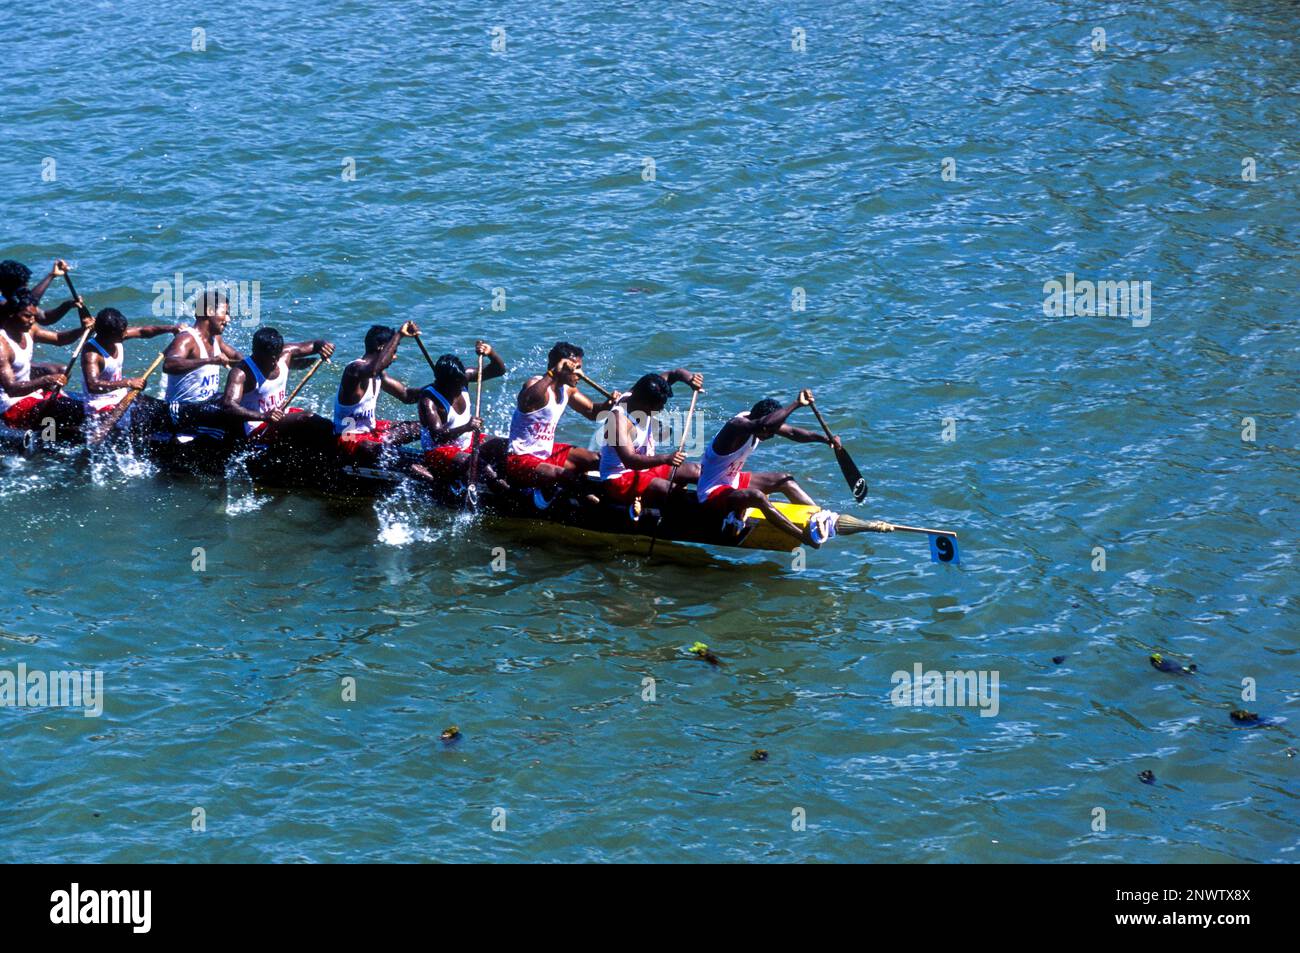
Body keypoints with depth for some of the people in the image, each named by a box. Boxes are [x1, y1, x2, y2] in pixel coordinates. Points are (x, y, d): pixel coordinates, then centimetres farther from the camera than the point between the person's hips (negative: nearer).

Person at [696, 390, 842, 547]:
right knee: (757, 497, -35)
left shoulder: (756, 423, -2)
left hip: (732, 481, 10)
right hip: (712, 493, -10)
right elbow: (764, 424, -50)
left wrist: (826, 439, -8)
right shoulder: (737, 427, -30)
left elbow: (792, 433, 2)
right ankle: (806, 538, -40)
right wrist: (797, 404, -48)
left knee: (785, 480, 8)